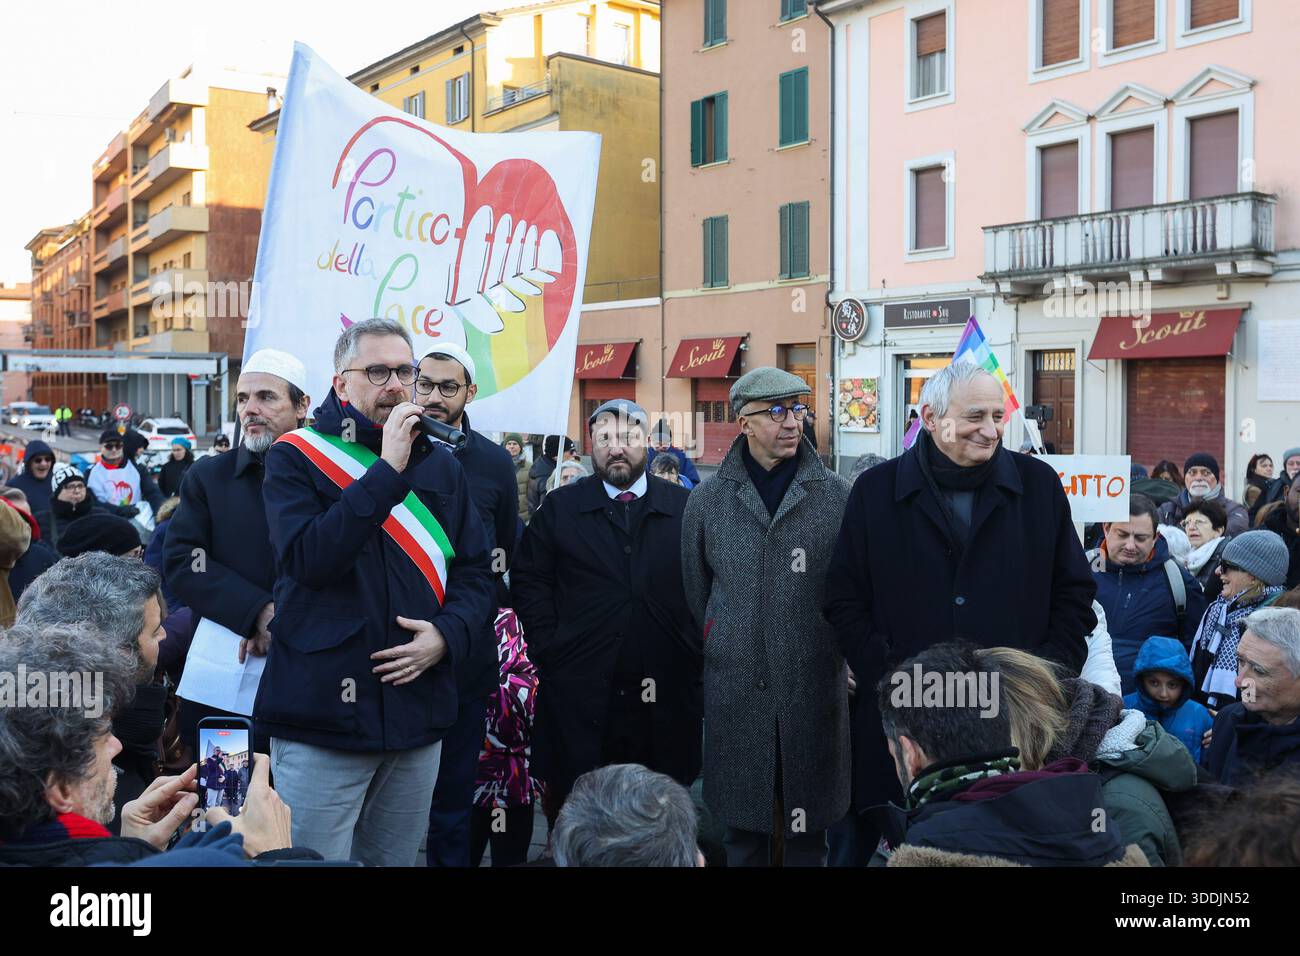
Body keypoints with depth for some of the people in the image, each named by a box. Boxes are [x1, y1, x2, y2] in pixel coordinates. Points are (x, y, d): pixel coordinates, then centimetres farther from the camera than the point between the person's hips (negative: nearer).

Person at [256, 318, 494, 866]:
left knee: (396, 860, 17)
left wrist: (447, 635, -9)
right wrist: (389, 470, -20)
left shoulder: (441, 466, 10)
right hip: (323, 716, -4)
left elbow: (476, 573, 11)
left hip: (418, 716, 5)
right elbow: (307, 559, -19)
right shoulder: (296, 457, -3)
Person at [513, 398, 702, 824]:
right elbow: (528, 581, 4)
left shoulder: (685, 508, 6)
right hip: (580, 693, 0)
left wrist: (696, 653, -3)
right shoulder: (560, 507, 7)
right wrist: (549, 648, -4)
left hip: (665, 694, 1)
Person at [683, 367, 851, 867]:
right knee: (743, 826, 12)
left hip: (814, 689, 0)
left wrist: (840, 654, 5)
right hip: (734, 692, 1)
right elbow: (695, 593, 10)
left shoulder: (836, 496, 0)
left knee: (808, 827, 11)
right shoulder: (707, 500, 3)